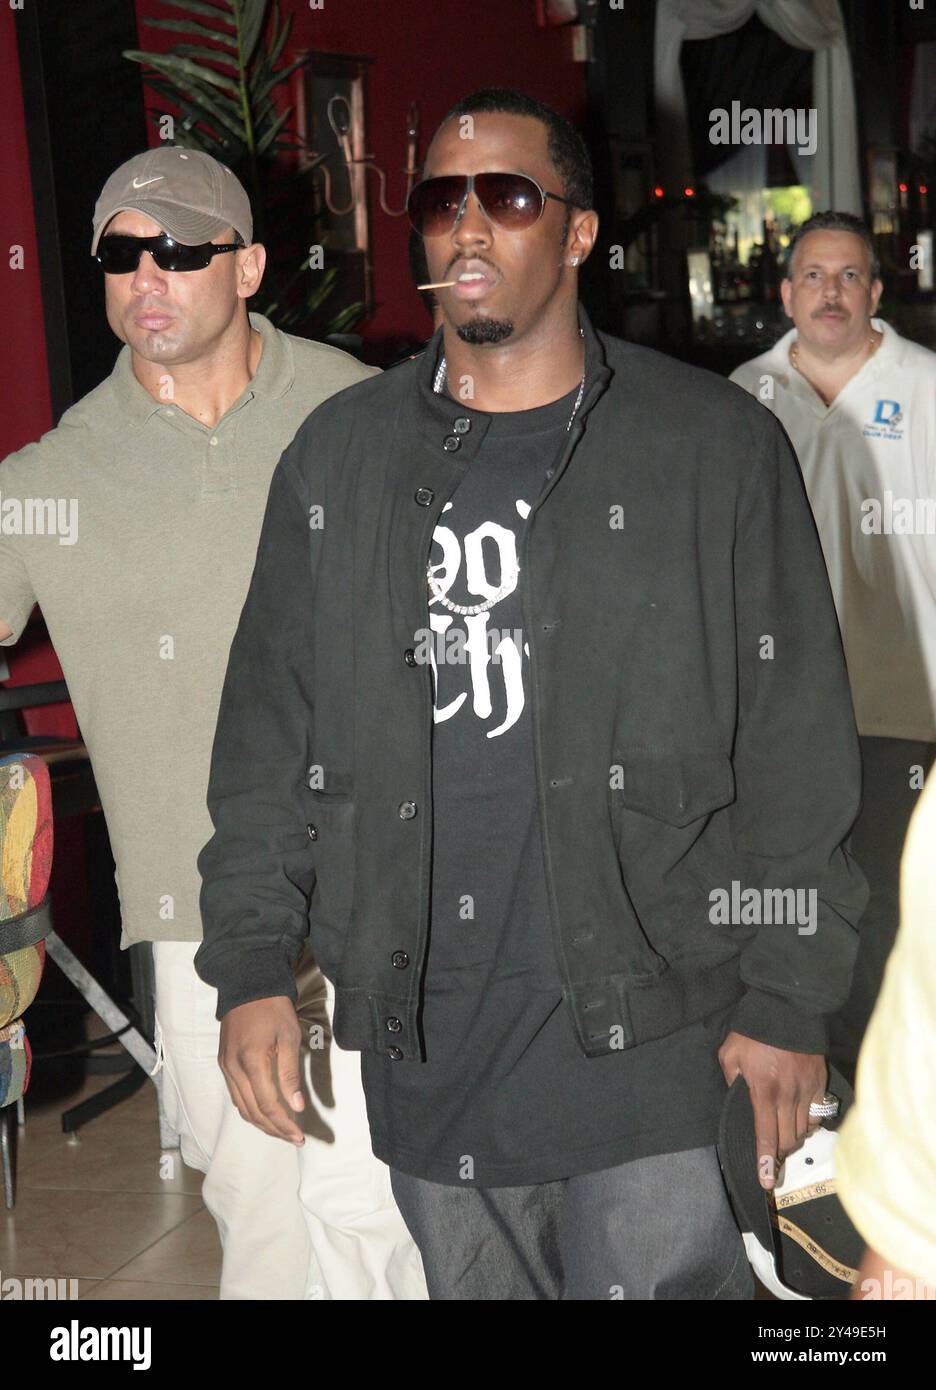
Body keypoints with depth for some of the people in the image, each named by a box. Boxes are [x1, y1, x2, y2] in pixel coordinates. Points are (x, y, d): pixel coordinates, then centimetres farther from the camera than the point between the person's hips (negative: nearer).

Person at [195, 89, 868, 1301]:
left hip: (651, 1030, -3)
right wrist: (250, 966, 2)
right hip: (423, 1041, 3)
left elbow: (796, 747, -2)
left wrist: (789, 1000, -5)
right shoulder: (337, 456, 6)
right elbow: (267, 735, 9)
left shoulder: (715, 448, -2)